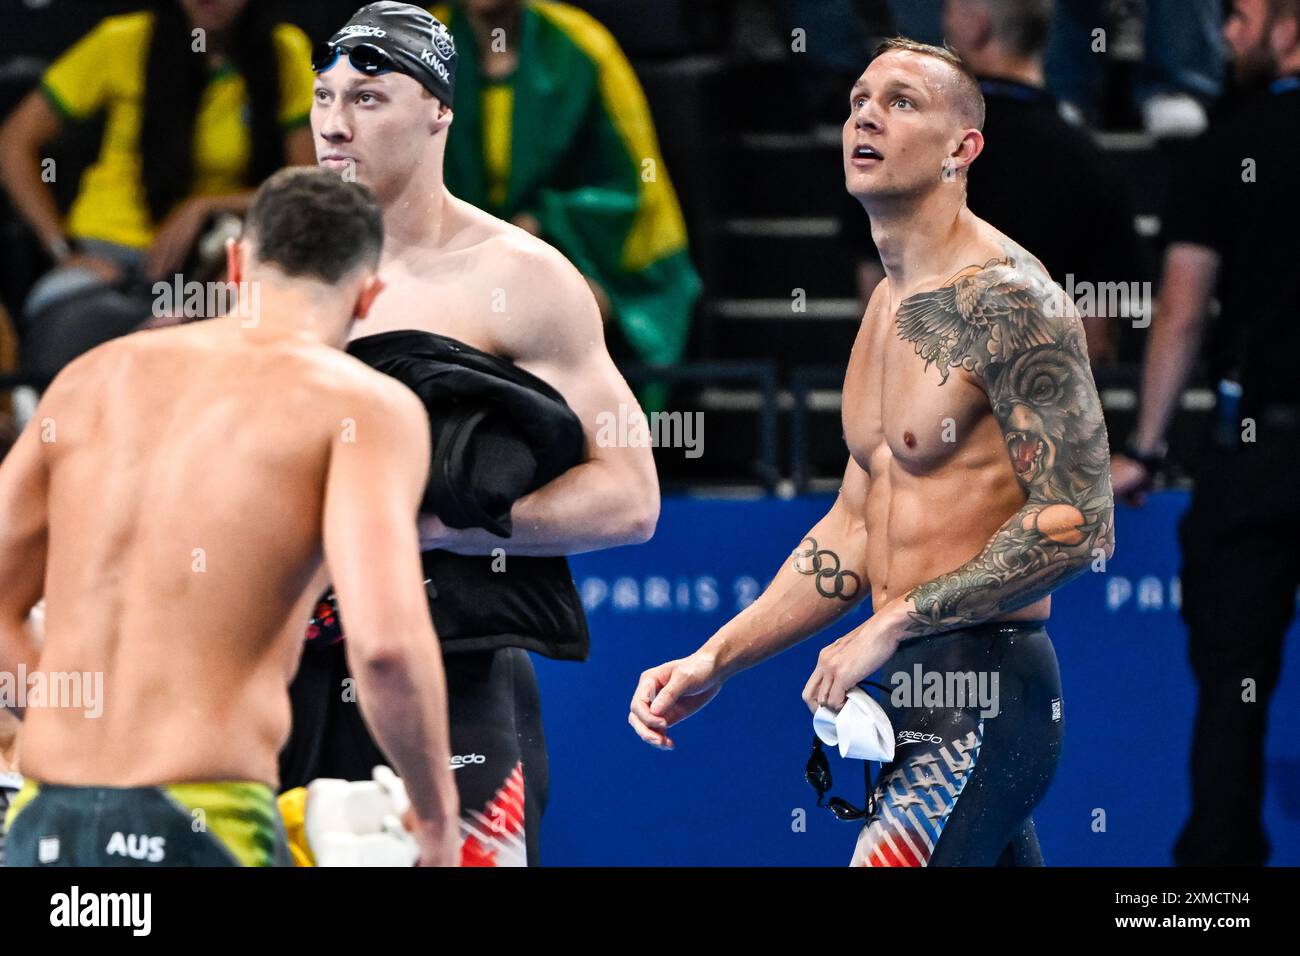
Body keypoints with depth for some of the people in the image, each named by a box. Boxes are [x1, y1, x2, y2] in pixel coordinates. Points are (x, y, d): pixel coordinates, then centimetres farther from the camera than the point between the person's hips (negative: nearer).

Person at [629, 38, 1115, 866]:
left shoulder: (1006, 300, -14)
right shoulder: (888, 307, 16)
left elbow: (1078, 525, -20)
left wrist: (894, 627, -19)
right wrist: (716, 660, 12)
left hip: (984, 698, -10)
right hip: (912, 701, 10)